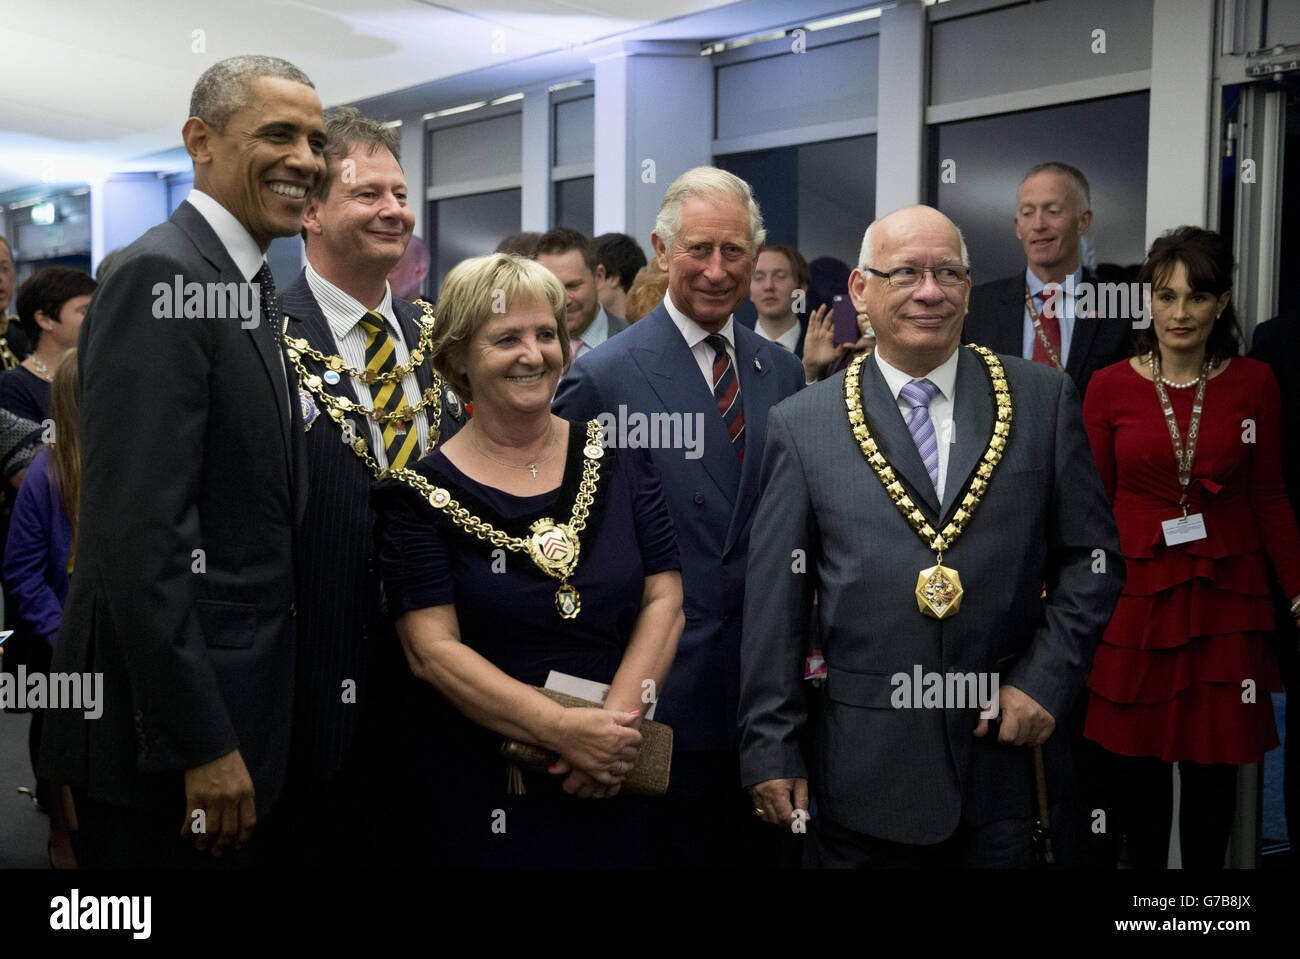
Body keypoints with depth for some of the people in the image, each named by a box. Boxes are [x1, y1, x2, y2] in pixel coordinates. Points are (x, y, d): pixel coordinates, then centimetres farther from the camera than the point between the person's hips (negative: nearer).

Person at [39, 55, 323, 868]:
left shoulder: (248, 285, 12)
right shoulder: (161, 275, -18)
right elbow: (138, 533, -24)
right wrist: (204, 745, -22)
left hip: (235, 699, 9)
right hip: (166, 726, -9)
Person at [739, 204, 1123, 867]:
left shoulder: (1044, 400, 4)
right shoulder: (802, 425, 0)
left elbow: (1093, 556, 7)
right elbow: (774, 603, -1)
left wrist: (1046, 679, -5)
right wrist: (772, 751, -2)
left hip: (1007, 754, 1)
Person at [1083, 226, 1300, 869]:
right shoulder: (1110, 387, -1)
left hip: (1225, 596, 1)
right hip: (1135, 592, 0)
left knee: (1214, 763, 6)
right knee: (1134, 760, 5)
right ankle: (1143, 865, 25)